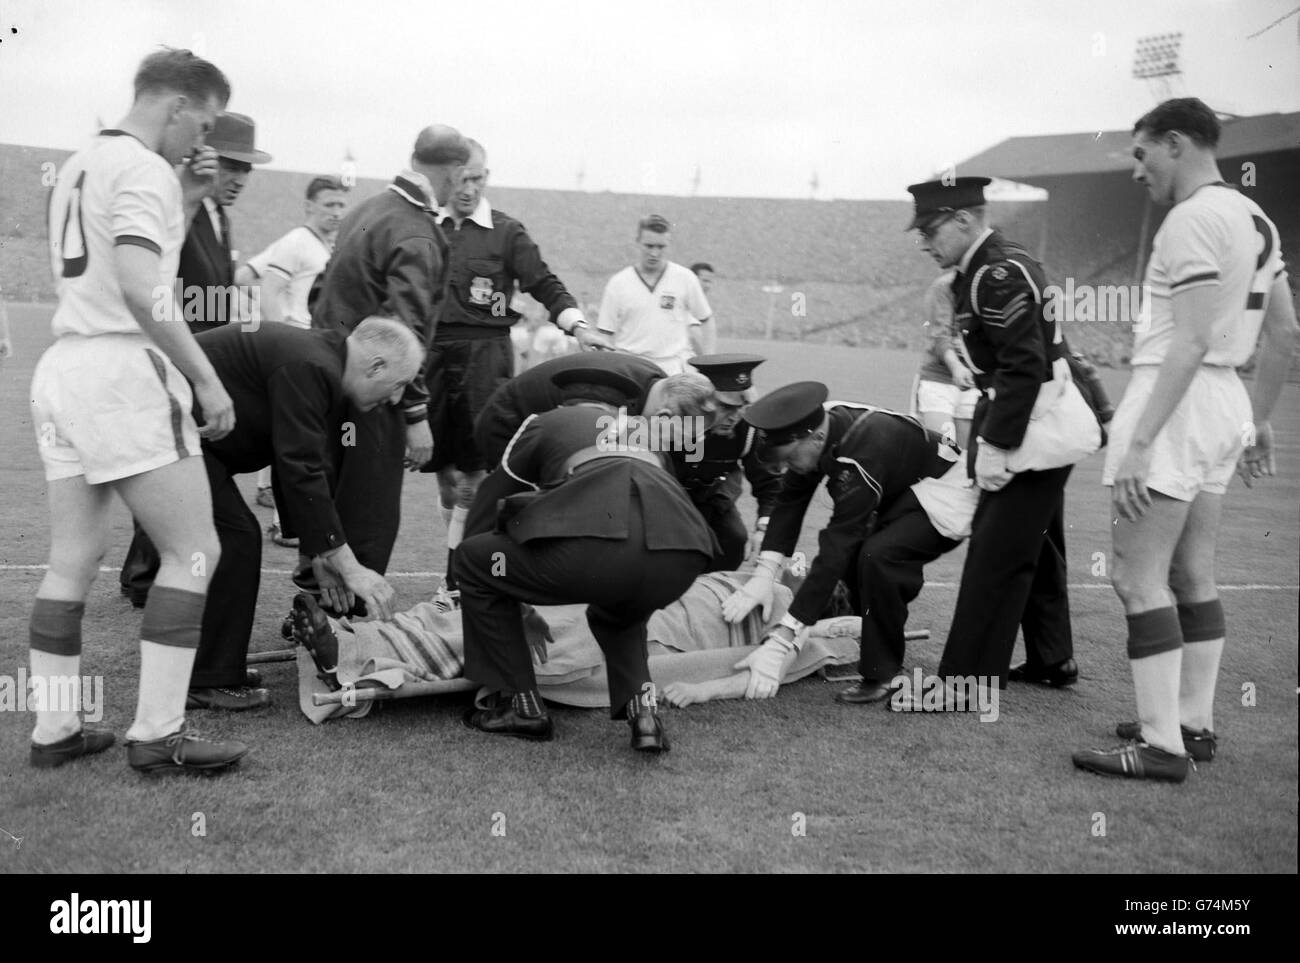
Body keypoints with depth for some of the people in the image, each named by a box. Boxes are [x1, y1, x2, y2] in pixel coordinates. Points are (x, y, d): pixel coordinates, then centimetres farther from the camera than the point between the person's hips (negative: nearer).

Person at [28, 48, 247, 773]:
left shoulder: (81, 166, 20)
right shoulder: (143, 169, -8)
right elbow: (141, 289, -20)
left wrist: (185, 195, 18)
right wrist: (207, 378, -18)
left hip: (63, 365, 9)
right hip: (123, 369, -9)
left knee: (74, 560, 9)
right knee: (194, 552, -5)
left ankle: (55, 730, 13)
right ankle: (157, 735, -4)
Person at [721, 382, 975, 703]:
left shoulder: (862, 455, -37)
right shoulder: (820, 426, -14)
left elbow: (834, 550, -39)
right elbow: (790, 502, -9)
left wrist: (782, 641, -40)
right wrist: (763, 575, -22)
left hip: (947, 493, -9)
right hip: (903, 494, 9)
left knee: (877, 557, -30)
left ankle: (883, 676, -16)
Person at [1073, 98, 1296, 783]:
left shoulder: (1194, 217, -14)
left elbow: (1191, 342, -21)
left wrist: (1140, 441, -24)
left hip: (1178, 398, -10)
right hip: (1225, 399, 10)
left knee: (1137, 577, -6)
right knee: (1192, 575, 15)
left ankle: (1161, 746, -3)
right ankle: (1195, 724, 23)